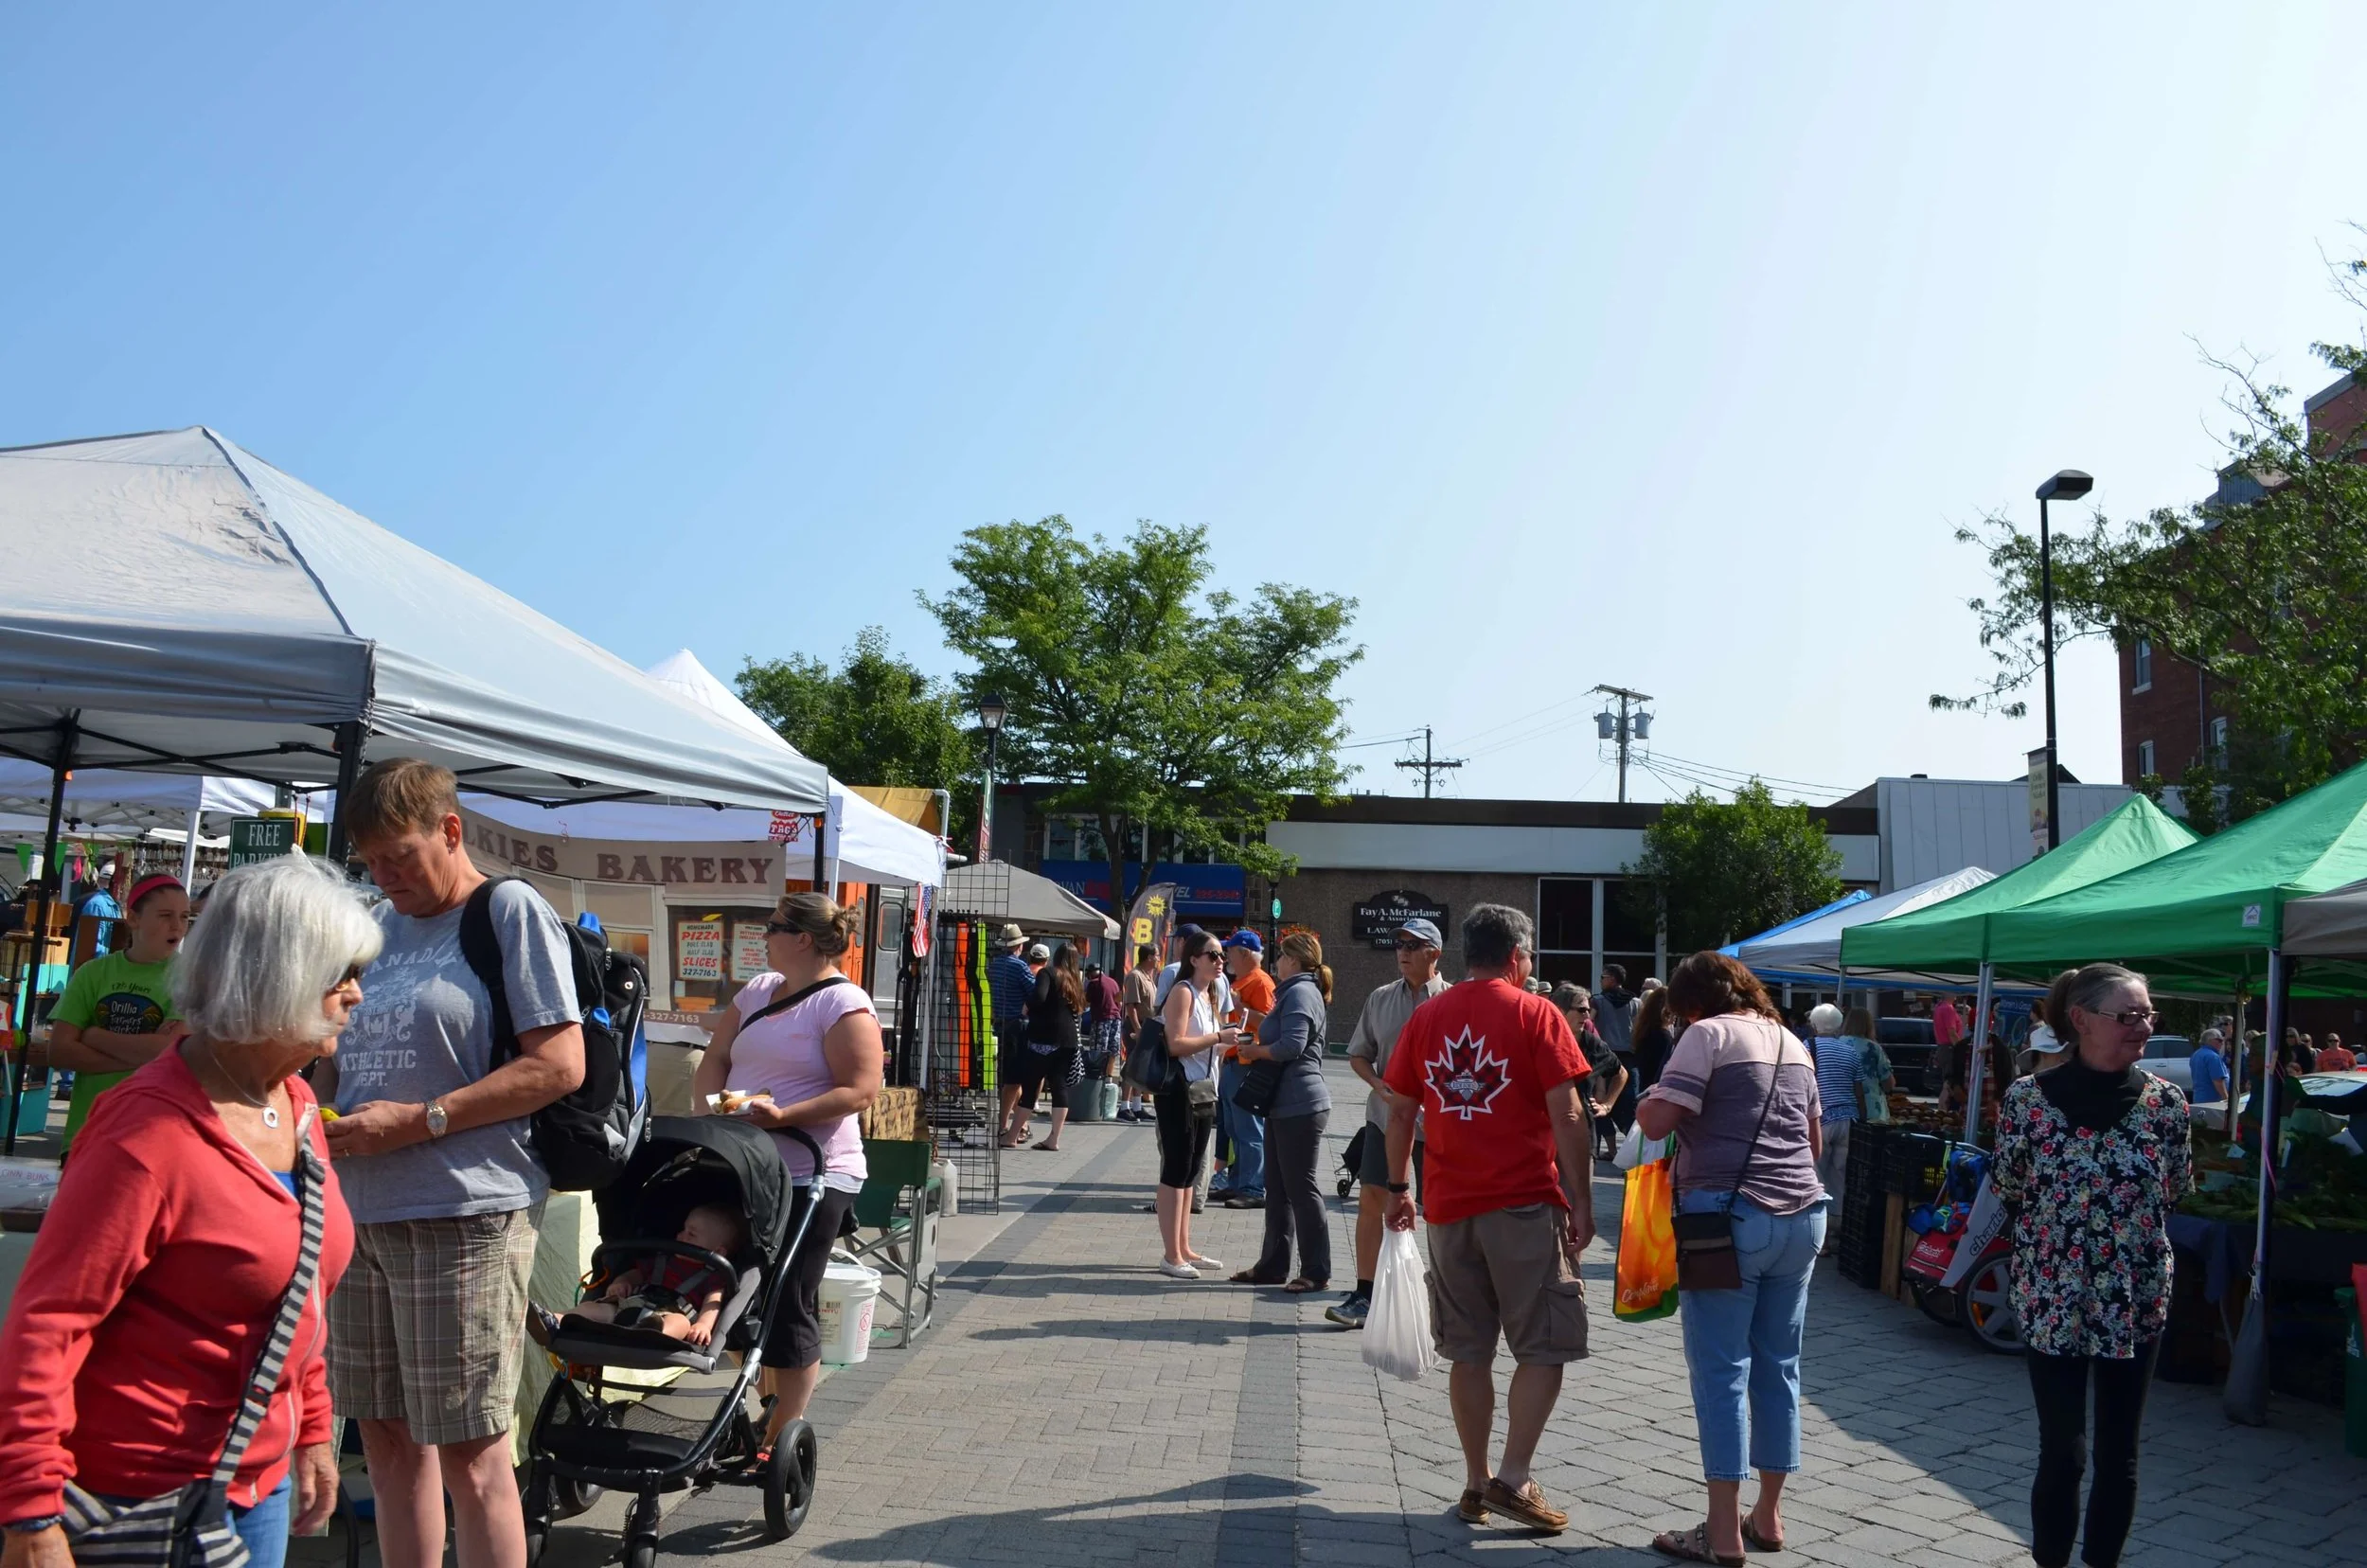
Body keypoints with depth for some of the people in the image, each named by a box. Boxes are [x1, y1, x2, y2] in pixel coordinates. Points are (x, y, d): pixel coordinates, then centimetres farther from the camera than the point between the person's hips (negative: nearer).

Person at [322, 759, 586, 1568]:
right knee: (386, 1437, 15)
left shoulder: (512, 911, -6)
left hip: (464, 1212, -7)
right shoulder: (381, 924, 16)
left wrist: (418, 1121, -17)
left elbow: (559, 1065, -13)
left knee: (468, 1453, -1)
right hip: (360, 1210, 7)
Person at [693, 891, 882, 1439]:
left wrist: (783, 1116, -25)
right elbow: (716, 1059, 13)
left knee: (790, 1307, -1)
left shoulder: (843, 1003, -11)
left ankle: (785, 1433, 10)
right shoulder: (757, 990, 13)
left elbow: (859, 1091, -17)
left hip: (811, 1178, -8)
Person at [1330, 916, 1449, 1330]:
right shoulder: (1381, 999, 8)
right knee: (1371, 1199, 0)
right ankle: (1364, 1296, 7)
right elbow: (1358, 1054, 12)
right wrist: (1379, 1084, -6)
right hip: (1384, 1114, 4)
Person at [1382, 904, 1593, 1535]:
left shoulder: (1426, 1017, 7)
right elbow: (1567, 1117, -10)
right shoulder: (1535, 1014, -5)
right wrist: (1582, 1202, -5)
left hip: (1449, 1207, 5)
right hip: (1525, 1205, -4)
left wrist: (1397, 1188, 19)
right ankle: (1514, 1479, 0)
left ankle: (1476, 1483, 17)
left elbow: (1400, 1113, 10)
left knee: (1469, 1352, 12)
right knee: (1543, 1347, 6)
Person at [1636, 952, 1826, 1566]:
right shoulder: (1791, 1042, 17)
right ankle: (1768, 1516, 22)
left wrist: (1644, 1105, 7)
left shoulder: (1708, 1034, -6)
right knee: (1778, 1368, 13)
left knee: (1722, 1372, -2)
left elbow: (1657, 1120, -14)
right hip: (1801, 1216, 7)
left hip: (1729, 1217, -7)